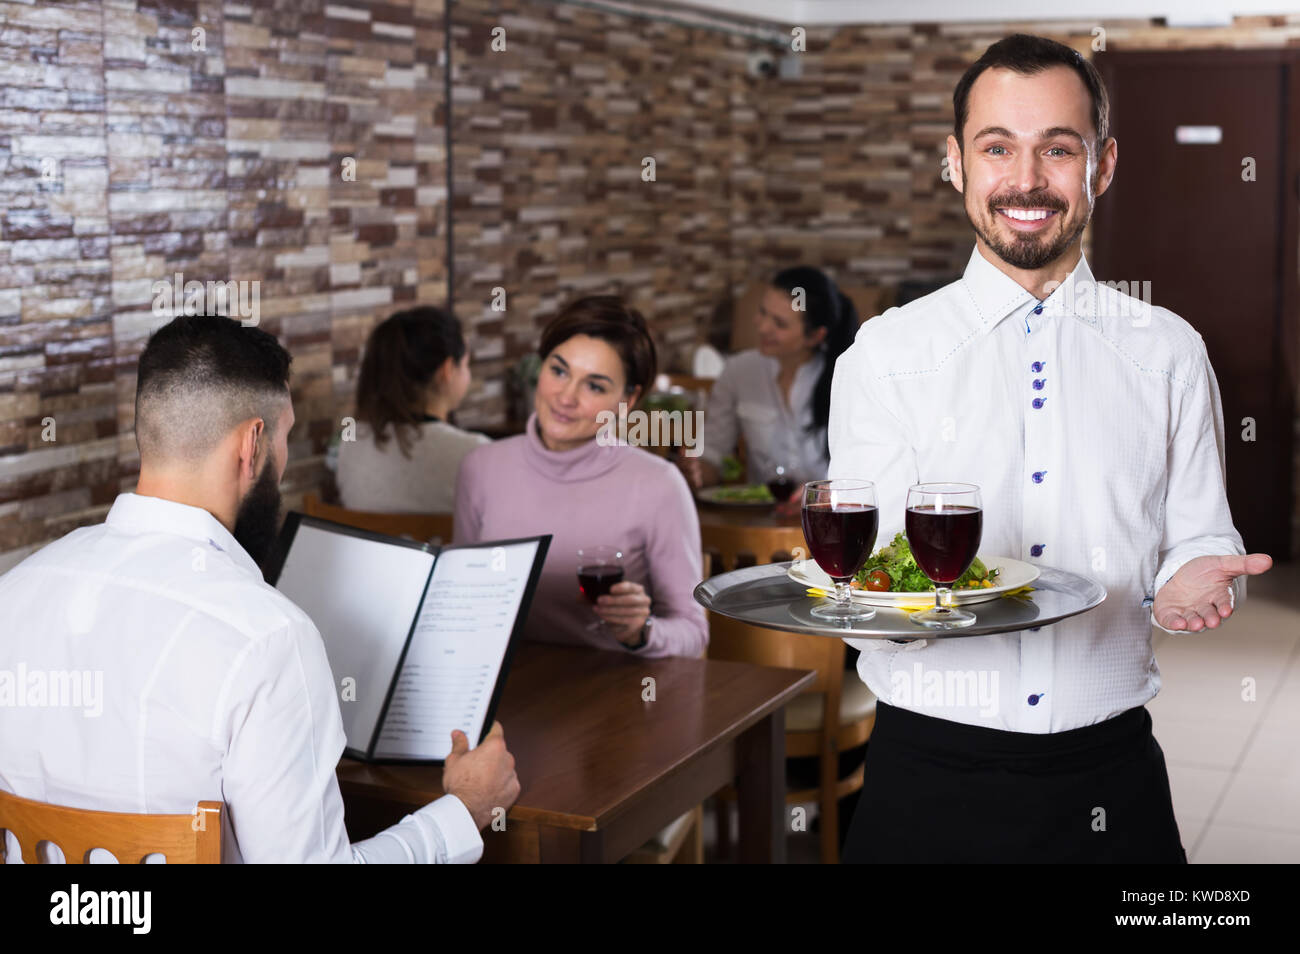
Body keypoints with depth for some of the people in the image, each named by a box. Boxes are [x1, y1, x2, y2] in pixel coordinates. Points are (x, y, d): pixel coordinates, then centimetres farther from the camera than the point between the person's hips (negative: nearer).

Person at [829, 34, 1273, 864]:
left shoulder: (1169, 351, 5)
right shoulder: (883, 354, -1)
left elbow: (1201, 536, 7)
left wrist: (1197, 578, -16)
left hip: (1110, 773, 2)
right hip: (930, 771, -1)